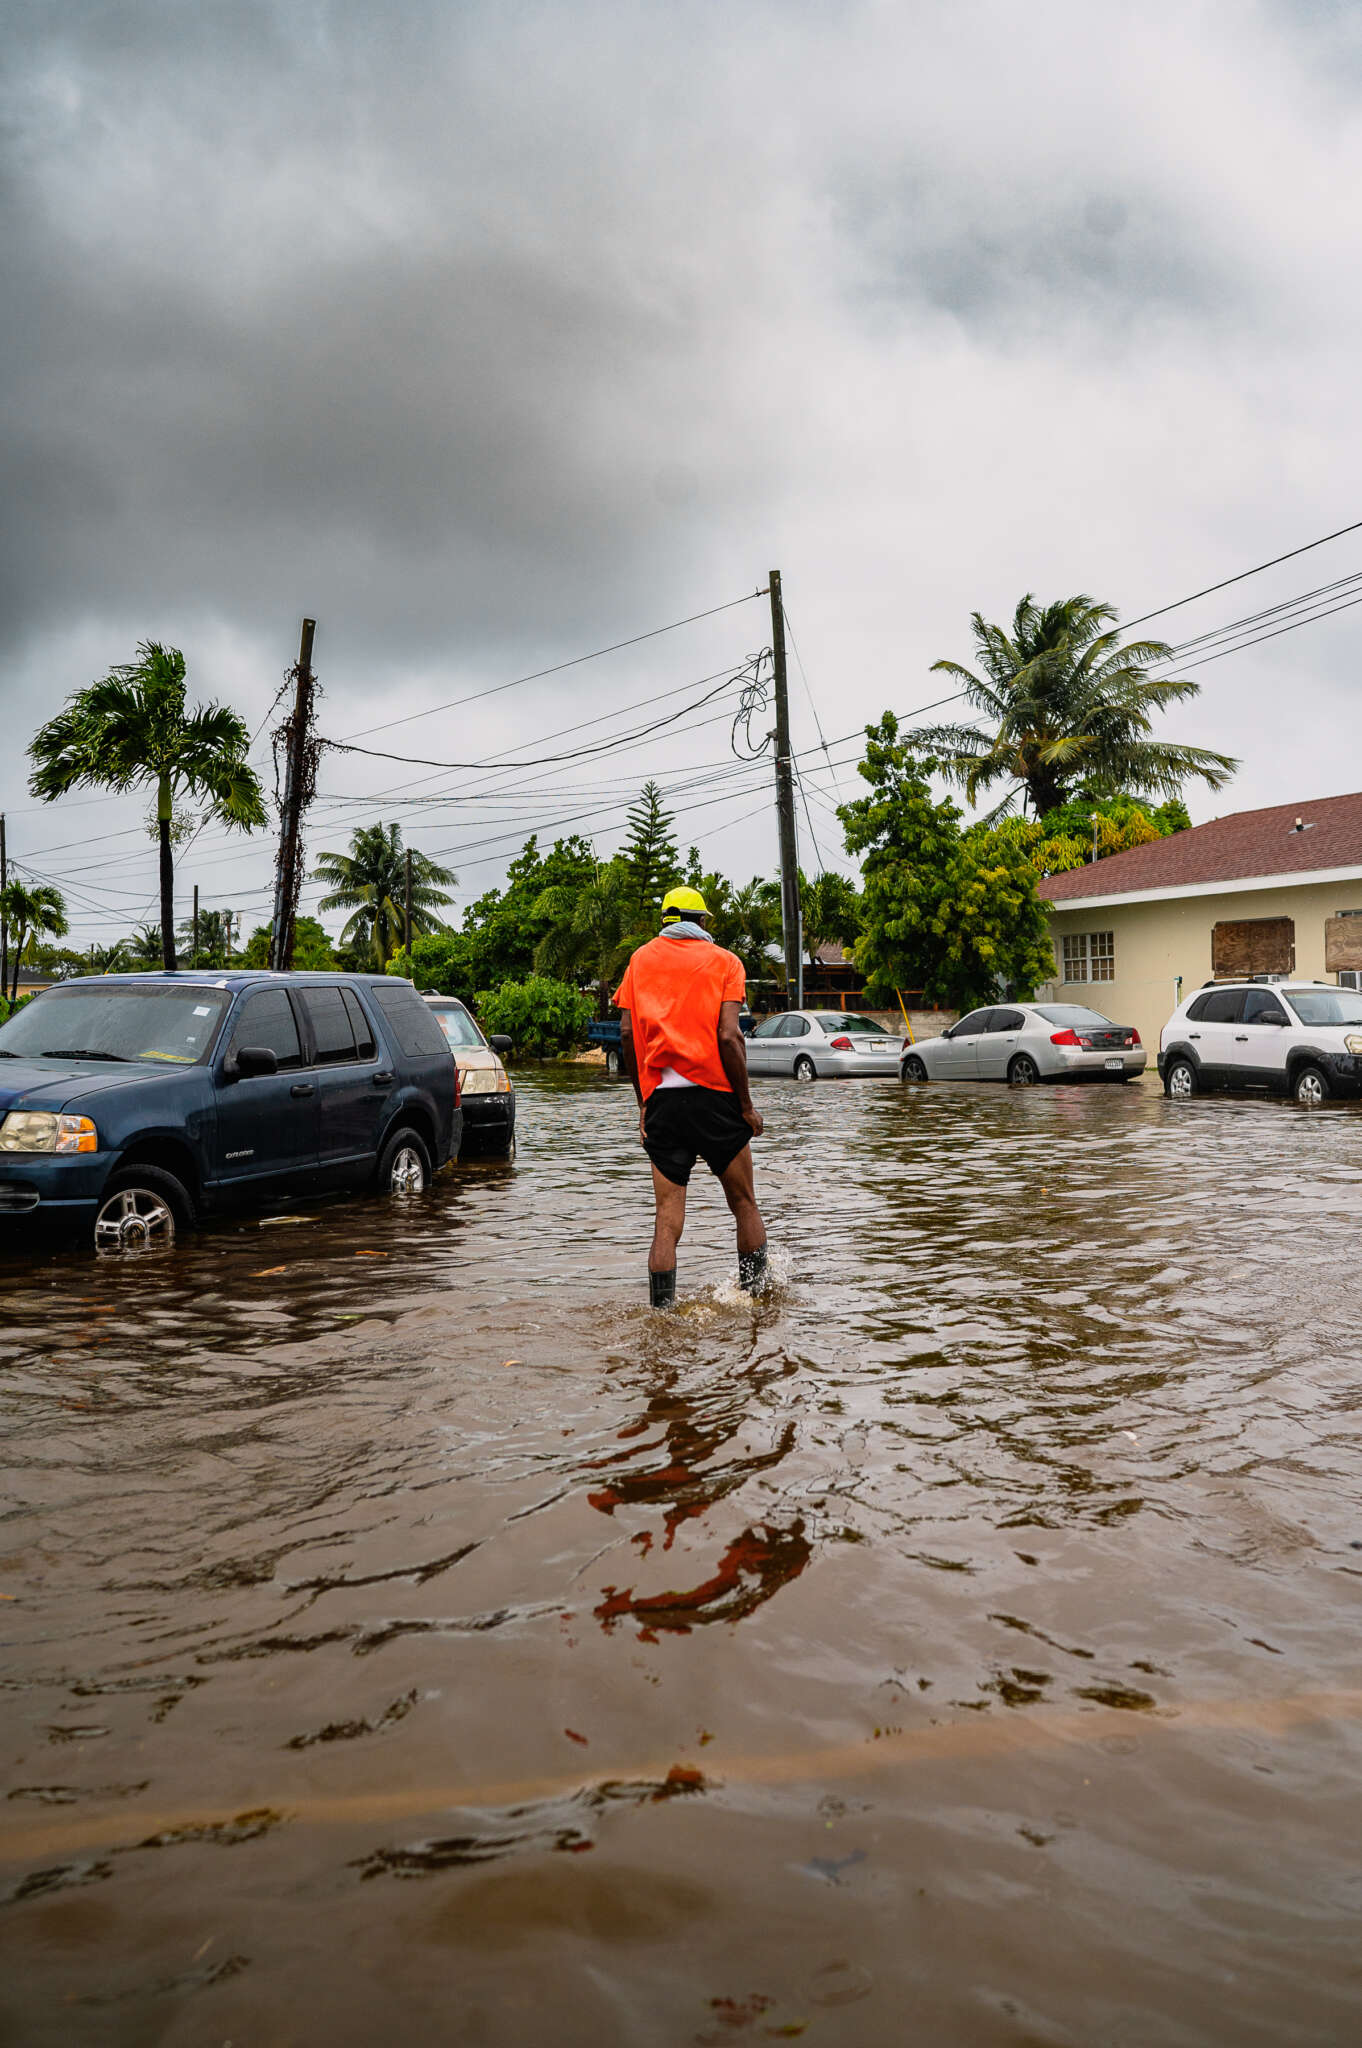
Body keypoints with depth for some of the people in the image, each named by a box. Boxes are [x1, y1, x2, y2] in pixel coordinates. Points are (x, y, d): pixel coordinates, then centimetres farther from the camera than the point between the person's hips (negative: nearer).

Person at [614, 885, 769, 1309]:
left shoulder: (641, 958, 13)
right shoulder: (724, 961, 4)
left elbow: (627, 1033, 6)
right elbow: (728, 1036, -8)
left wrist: (643, 1103, 12)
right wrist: (747, 1105, -3)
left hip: (660, 1099, 3)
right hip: (714, 1096, -2)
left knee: (668, 1214, 4)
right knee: (744, 1204, 13)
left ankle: (661, 1311, 1)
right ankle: (756, 1297, 17)